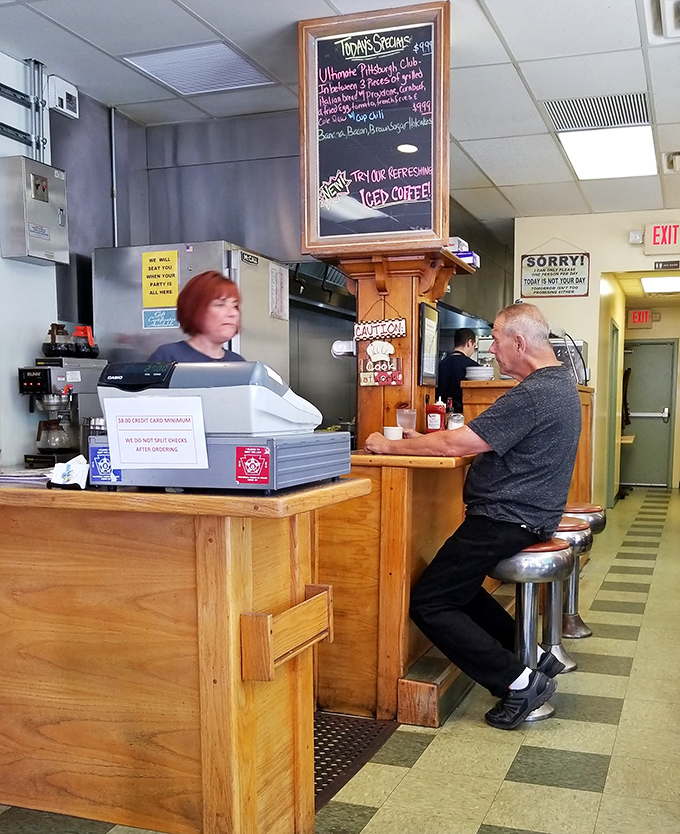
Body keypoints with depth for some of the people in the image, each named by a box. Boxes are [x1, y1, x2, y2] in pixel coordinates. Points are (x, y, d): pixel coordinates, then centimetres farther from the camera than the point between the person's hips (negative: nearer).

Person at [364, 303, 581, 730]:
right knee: (455, 582, 22)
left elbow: (456, 443, -23)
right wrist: (425, 440, 9)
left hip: (505, 521, -11)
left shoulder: (534, 394, -22)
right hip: (527, 516, 11)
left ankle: (520, 682, -4)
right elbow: (481, 439, 15)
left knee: (427, 603, -6)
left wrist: (391, 446, -11)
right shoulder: (559, 382, 12)